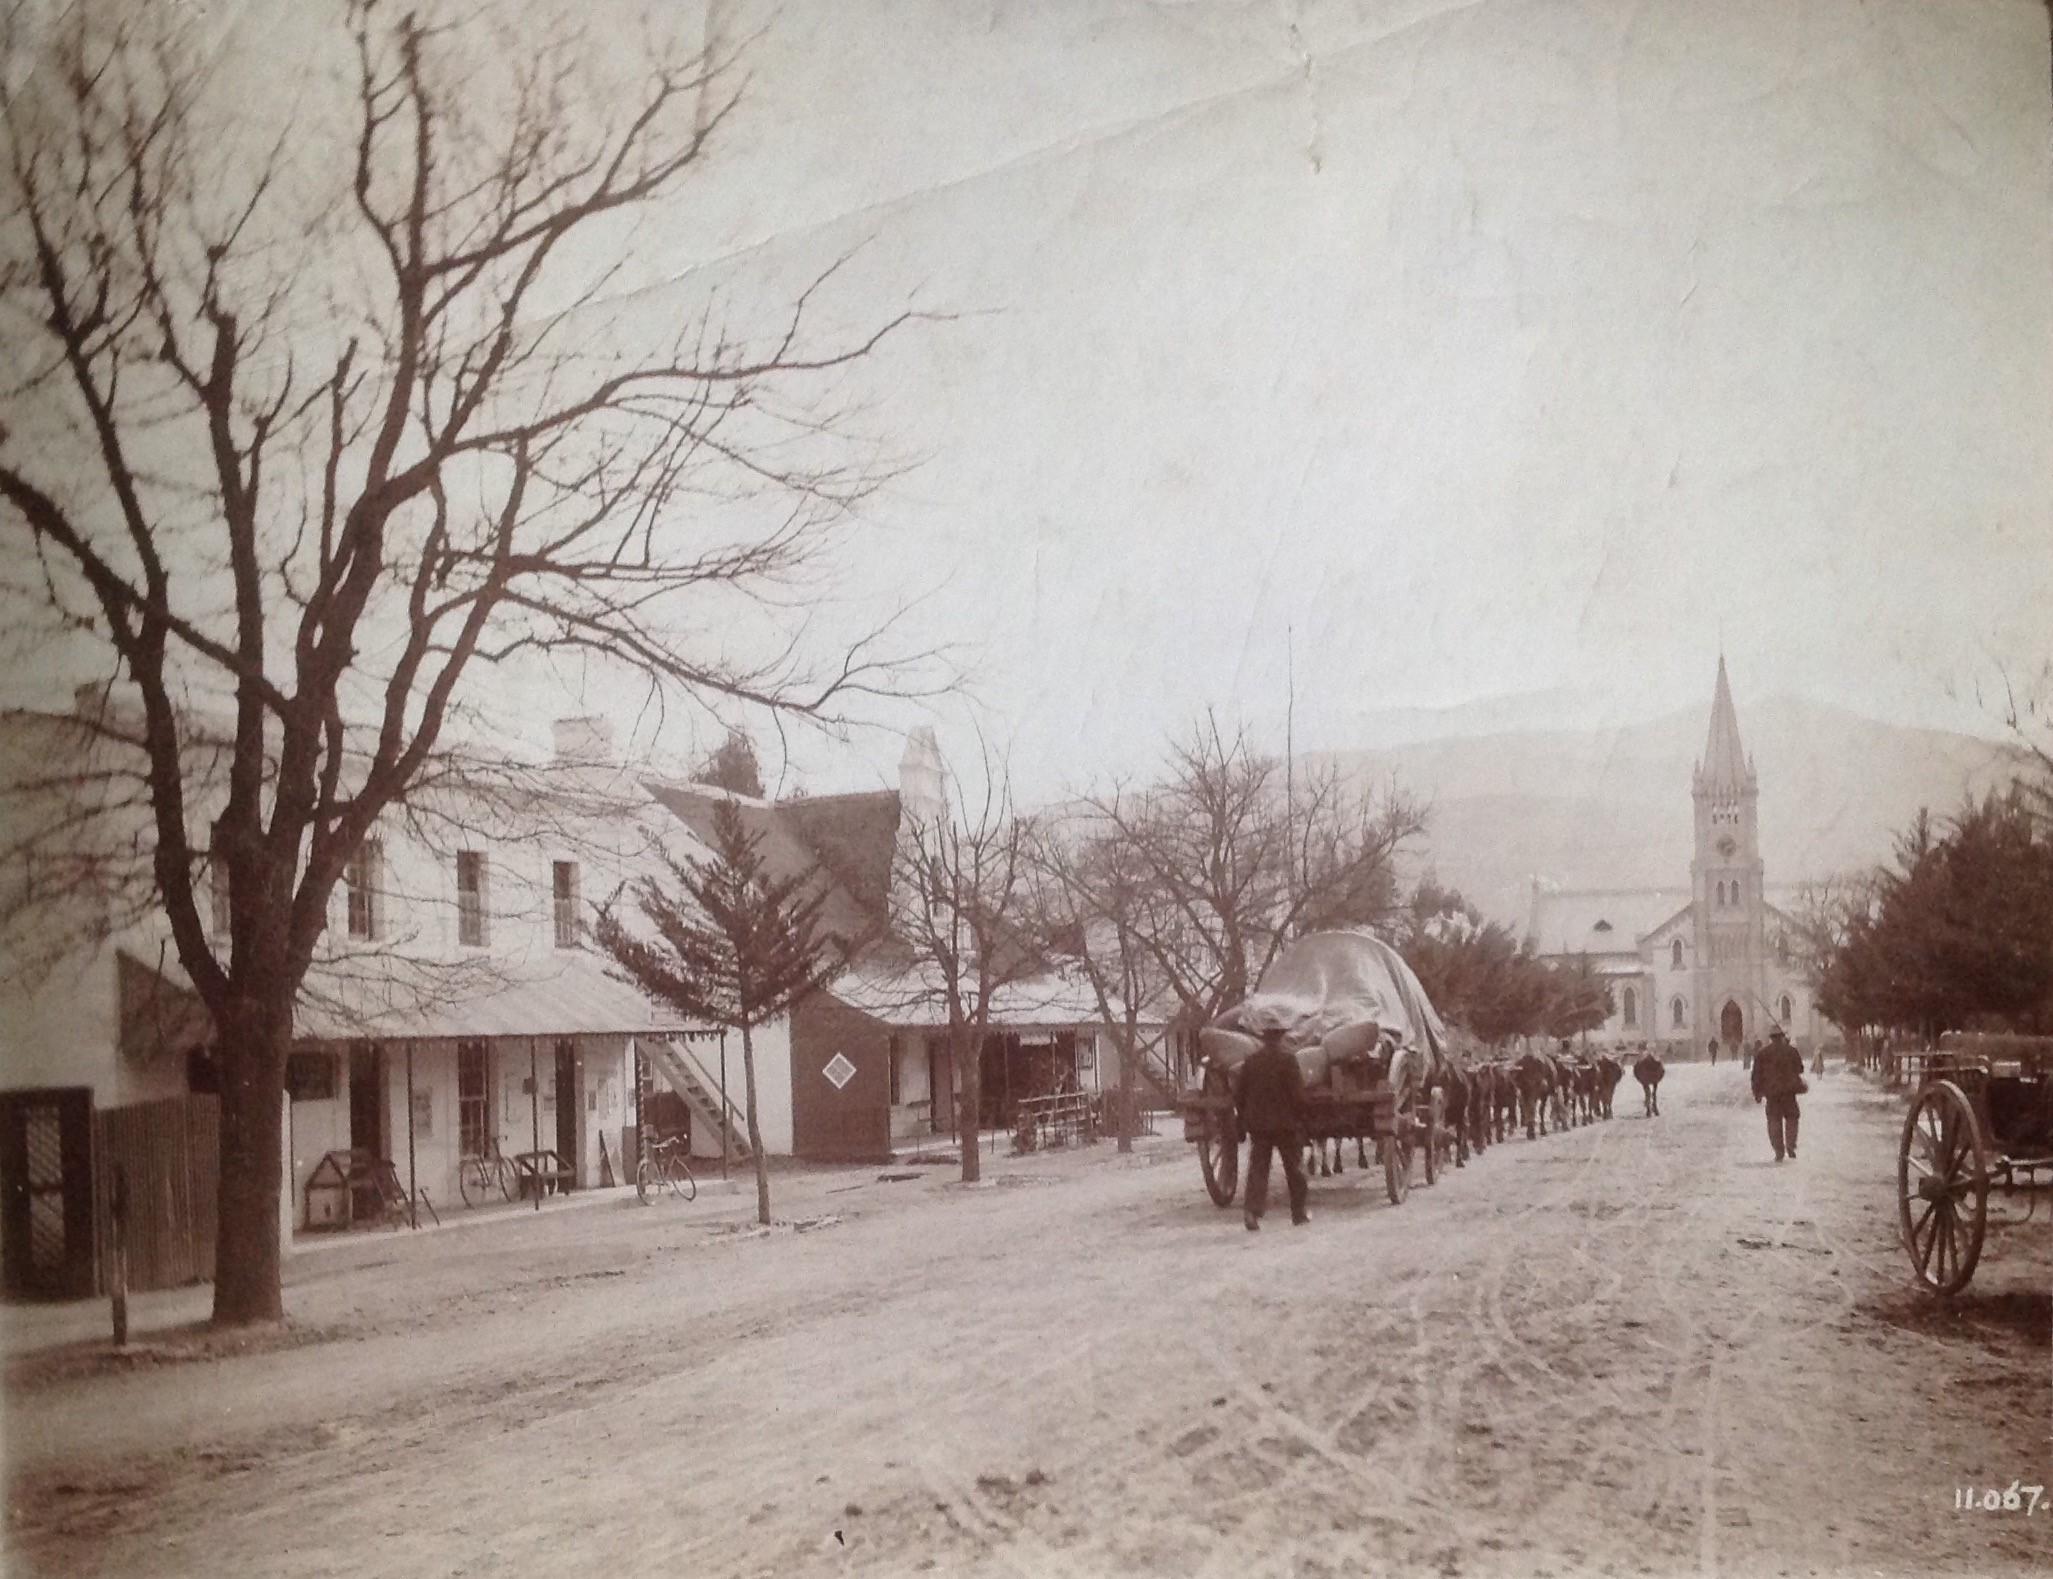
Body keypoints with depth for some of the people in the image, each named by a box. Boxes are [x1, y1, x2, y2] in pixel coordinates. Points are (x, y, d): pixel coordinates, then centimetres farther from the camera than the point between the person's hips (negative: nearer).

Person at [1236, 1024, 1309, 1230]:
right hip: (1286, 1122, -3)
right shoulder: (1286, 1059, -10)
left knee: (1257, 1168, 2)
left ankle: (1253, 1212, -14)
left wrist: (1245, 1120, 16)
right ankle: (1298, 1212, 16)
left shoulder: (1251, 1061, 3)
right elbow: (1297, 1092, -12)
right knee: (1294, 1169, 11)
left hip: (1257, 1123, 3)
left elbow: (1242, 1095, 7)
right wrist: (1300, 1116, -1)